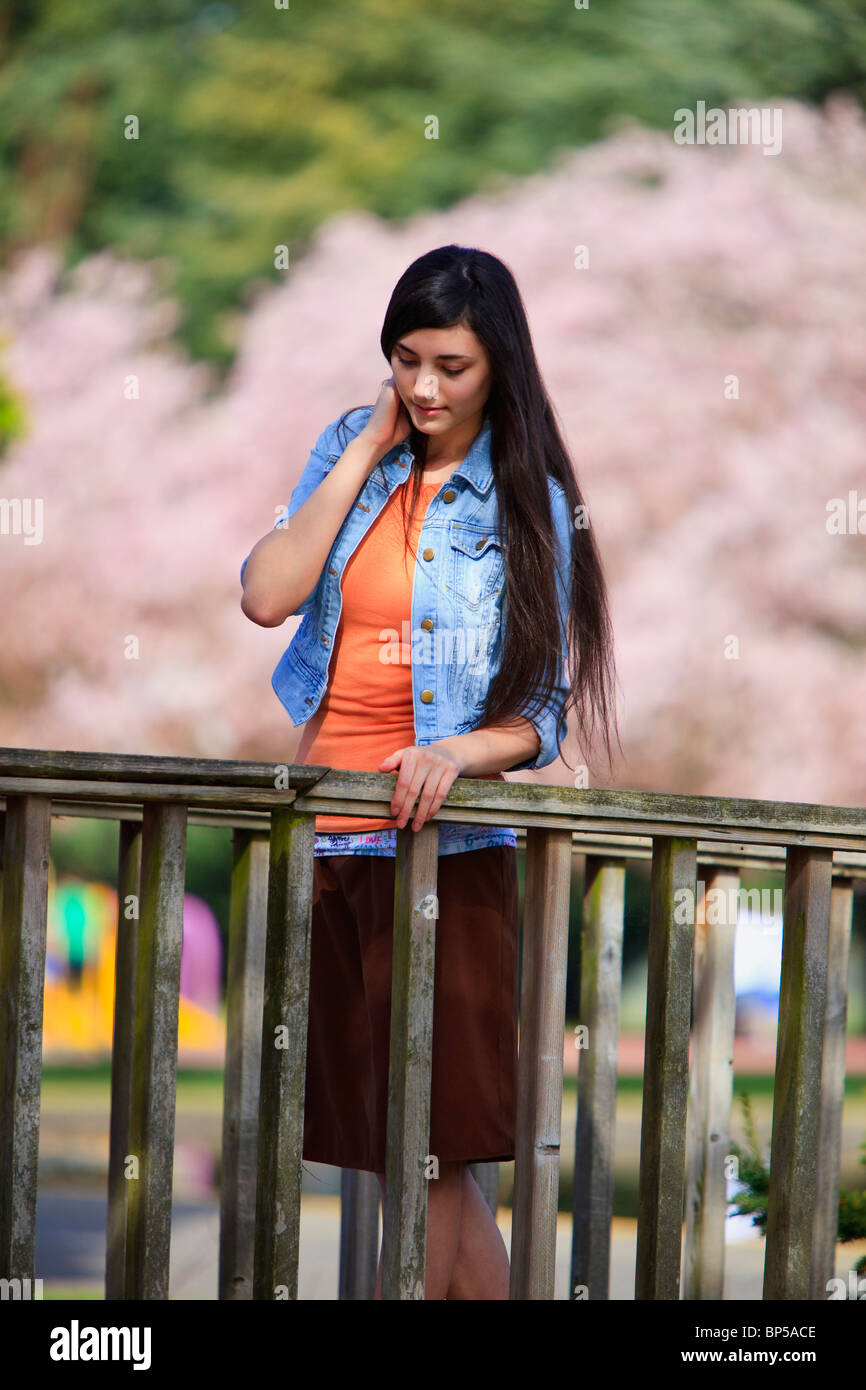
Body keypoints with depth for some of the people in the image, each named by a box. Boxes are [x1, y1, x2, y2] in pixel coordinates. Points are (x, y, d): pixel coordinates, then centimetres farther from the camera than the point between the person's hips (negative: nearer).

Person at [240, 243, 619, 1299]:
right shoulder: (349, 452, 9)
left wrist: (458, 752, -23)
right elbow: (266, 596, -7)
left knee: (426, 1152, -2)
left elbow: (542, 713, -2)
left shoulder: (527, 503, 0)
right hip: (325, 845, 4)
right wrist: (367, 449, -5)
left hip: (443, 848, -4)